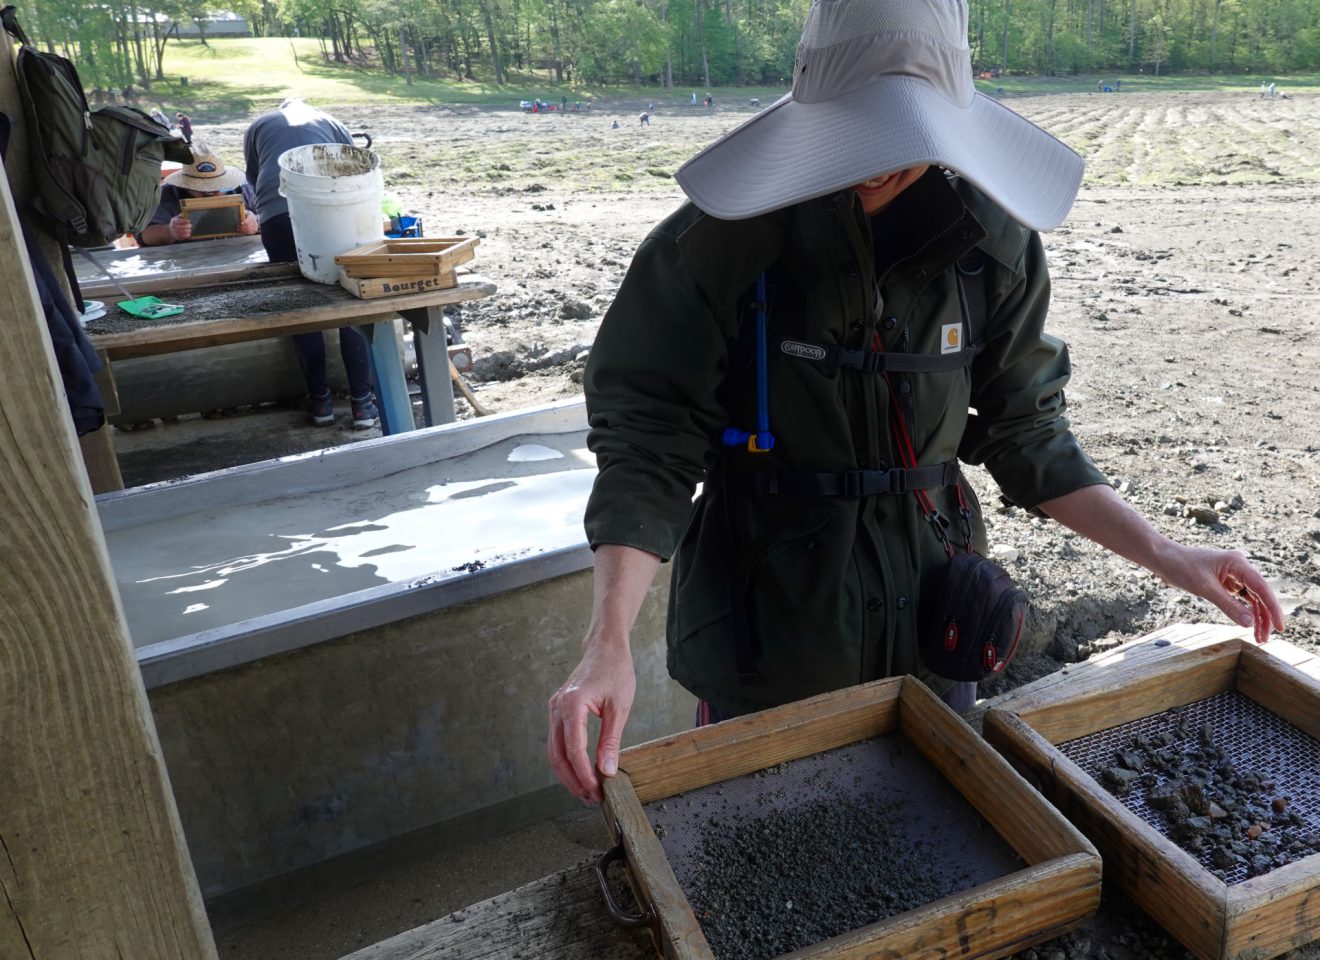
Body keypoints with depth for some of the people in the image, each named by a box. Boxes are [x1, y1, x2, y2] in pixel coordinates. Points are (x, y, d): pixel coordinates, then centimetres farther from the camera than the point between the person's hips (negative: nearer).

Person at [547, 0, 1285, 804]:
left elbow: (1024, 431, 3)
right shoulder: (721, 239, -17)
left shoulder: (993, 244, -7)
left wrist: (1163, 554, -5)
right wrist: (611, 640, -29)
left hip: (931, 616, 4)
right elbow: (648, 445, -18)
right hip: (769, 626, -3)